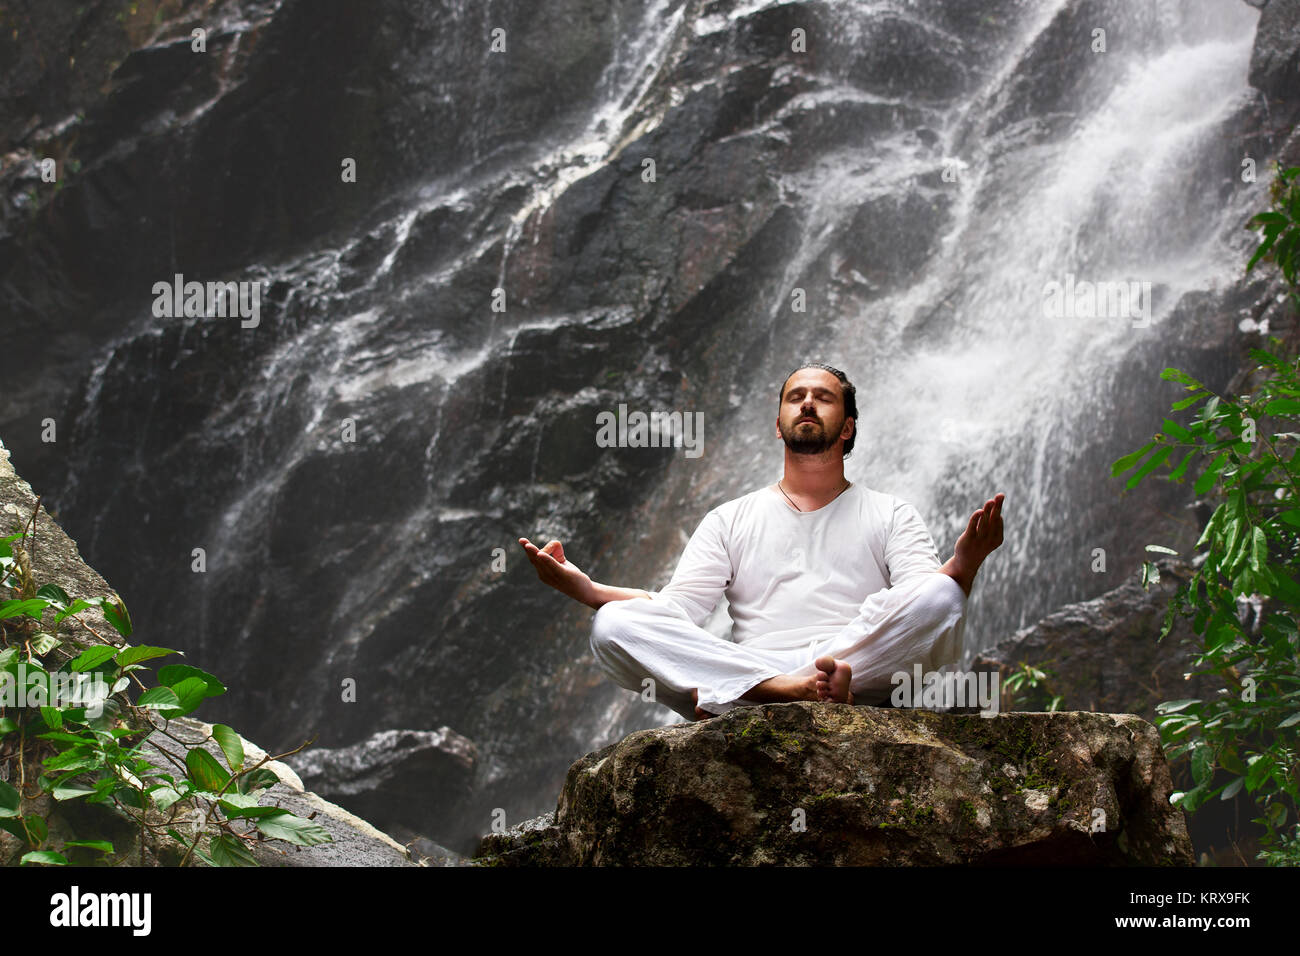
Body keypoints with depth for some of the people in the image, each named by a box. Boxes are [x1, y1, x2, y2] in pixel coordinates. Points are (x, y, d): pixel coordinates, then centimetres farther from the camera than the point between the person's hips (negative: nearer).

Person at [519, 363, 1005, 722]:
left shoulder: (890, 514, 21)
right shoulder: (731, 519, 25)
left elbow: (927, 594, 2)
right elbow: (679, 608, 11)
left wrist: (964, 564, -23)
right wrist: (584, 588, -5)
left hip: (866, 679, -1)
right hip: (749, 668, 1)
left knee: (940, 596, -30)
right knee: (613, 626, -21)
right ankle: (782, 686, -40)